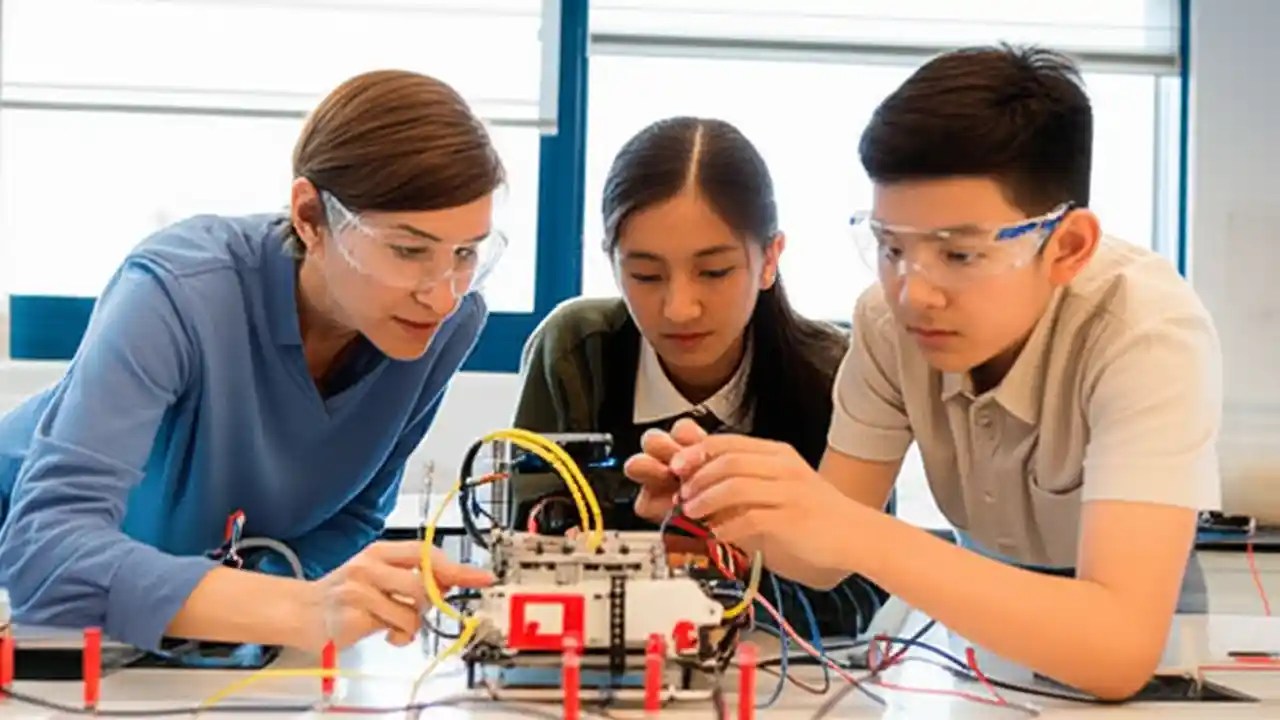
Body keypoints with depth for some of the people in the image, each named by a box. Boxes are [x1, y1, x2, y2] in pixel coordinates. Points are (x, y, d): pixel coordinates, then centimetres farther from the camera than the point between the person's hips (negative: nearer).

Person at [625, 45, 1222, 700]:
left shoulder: (1148, 335, -28)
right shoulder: (890, 315, -16)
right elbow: (829, 556, -11)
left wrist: (857, 533, -43)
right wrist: (735, 505, -30)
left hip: (1150, 638, -2)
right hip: (999, 601, 2)